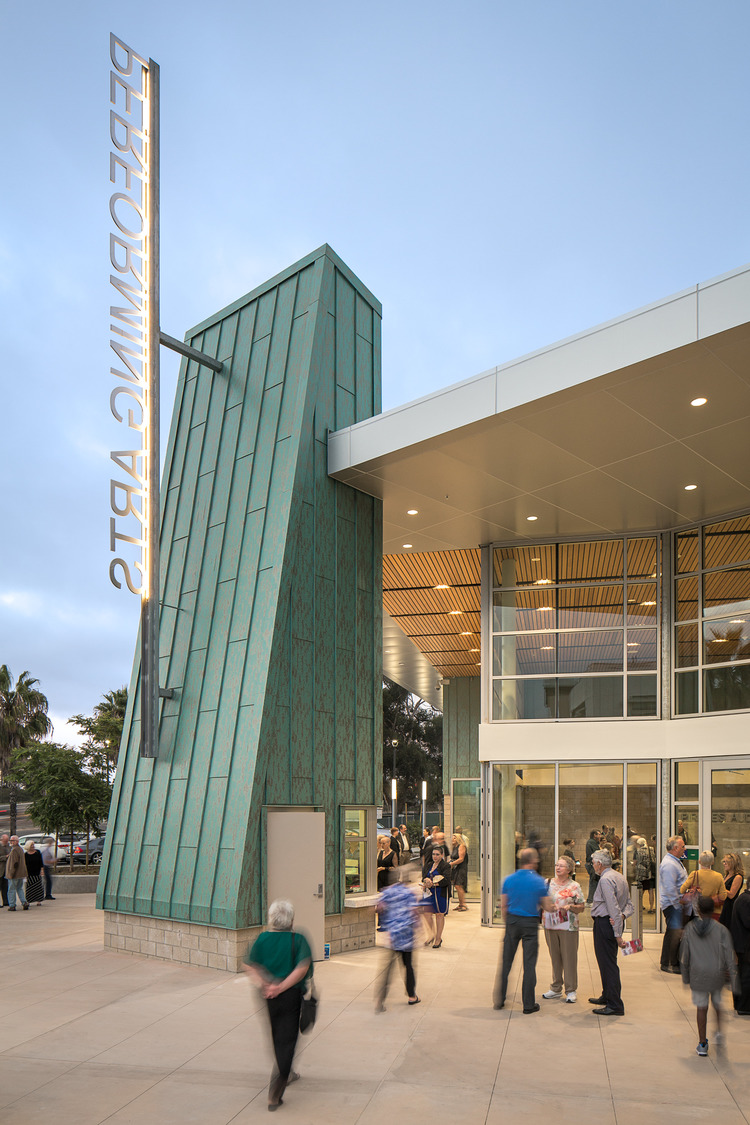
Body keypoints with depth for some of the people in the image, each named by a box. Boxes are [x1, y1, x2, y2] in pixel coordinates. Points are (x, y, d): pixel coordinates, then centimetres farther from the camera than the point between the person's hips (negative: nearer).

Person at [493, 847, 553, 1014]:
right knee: (529, 964, 5)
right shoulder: (539, 881, -9)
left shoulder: (508, 880, -2)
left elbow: (503, 905, 2)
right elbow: (547, 907, -6)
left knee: (505, 962, 11)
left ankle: (499, 999, 17)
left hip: (512, 921, 2)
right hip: (530, 923, -2)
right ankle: (528, 1005, 10)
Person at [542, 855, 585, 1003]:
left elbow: (582, 907, -1)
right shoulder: (548, 883, 8)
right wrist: (542, 914, -1)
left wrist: (571, 906, -18)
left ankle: (571, 991, 10)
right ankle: (556, 989, 20)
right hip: (550, 926, 4)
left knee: (569, 958, 0)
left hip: (568, 926, -3)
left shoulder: (574, 886, -2)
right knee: (555, 958, 10)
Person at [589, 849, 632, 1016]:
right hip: (614, 923, 10)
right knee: (607, 961, 21)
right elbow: (629, 904, 12)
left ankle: (615, 1005, -3)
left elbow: (613, 908, -22)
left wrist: (618, 934, -22)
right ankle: (607, 997, 34)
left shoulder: (605, 879, -17)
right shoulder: (619, 876, 14)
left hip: (605, 923, -10)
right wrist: (623, 915, -7)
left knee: (608, 963, -5)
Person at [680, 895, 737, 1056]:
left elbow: (684, 957, 4)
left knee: (702, 1008, 8)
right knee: (717, 1004, 22)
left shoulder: (690, 930, -2)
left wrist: (686, 978, 15)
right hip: (717, 975, 0)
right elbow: (729, 957, -6)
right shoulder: (721, 930, -6)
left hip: (698, 976, 0)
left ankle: (702, 1044, 11)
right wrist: (733, 982, -1)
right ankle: (719, 1032, 9)